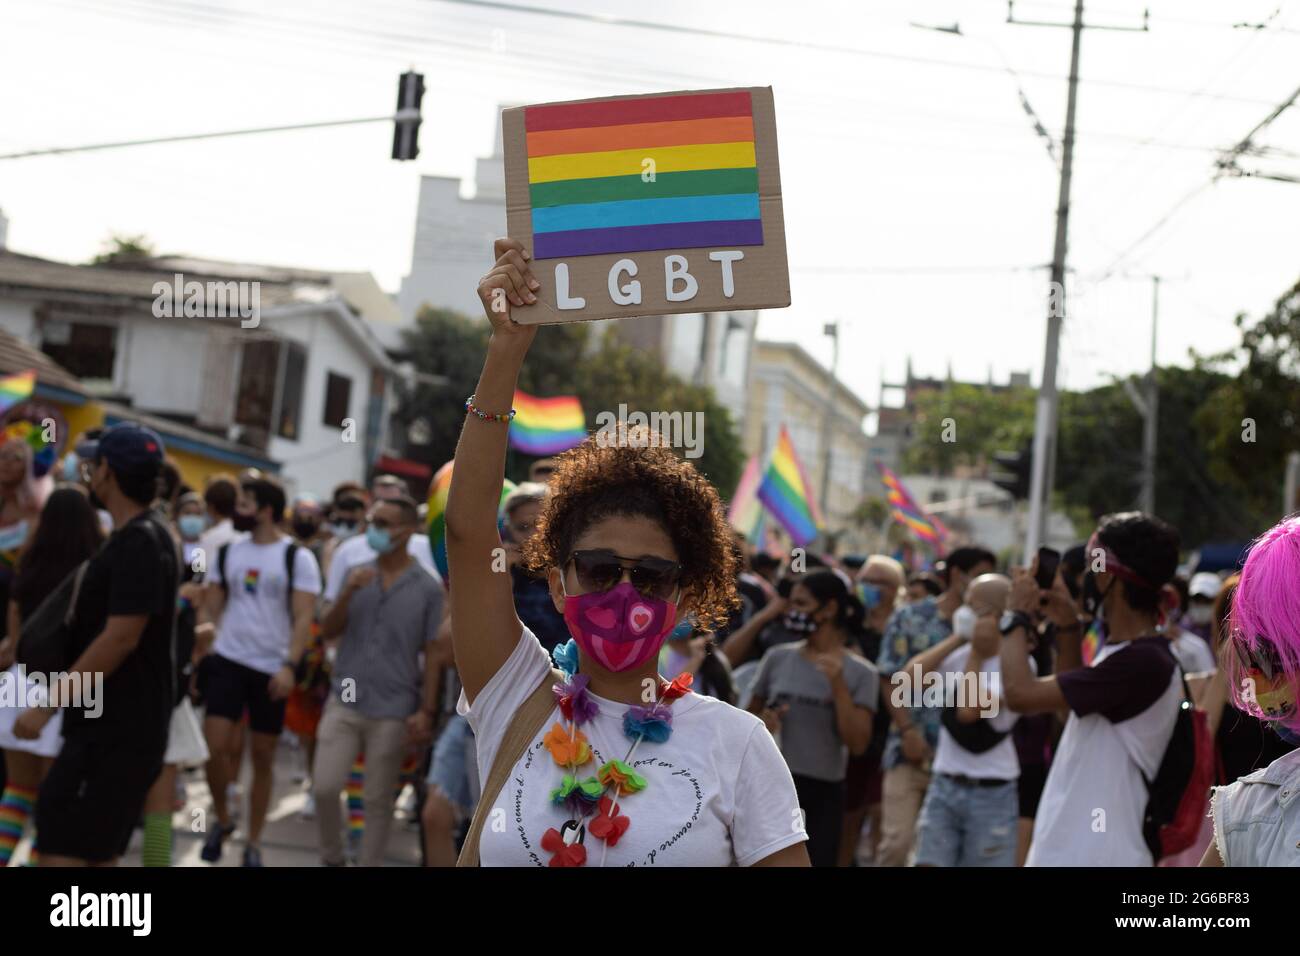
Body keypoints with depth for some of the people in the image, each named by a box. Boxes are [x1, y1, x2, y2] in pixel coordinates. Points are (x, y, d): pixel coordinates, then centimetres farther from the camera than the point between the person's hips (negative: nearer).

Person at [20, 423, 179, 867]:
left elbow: (121, 637, -23)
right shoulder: (141, 537, 15)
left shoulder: (139, 543, -17)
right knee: (94, 850, 12)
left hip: (117, 728, -10)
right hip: (115, 722, 10)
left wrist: (49, 704, -21)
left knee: (62, 847, -12)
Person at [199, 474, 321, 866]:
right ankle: (222, 820, 15)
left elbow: (303, 618, -10)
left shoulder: (298, 558, -6)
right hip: (227, 660, 2)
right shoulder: (227, 553, 7)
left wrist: (289, 665, -21)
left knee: (262, 758, 6)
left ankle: (253, 843, 17)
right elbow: (211, 608, 11)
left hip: (272, 668, -2)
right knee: (216, 746, -10)